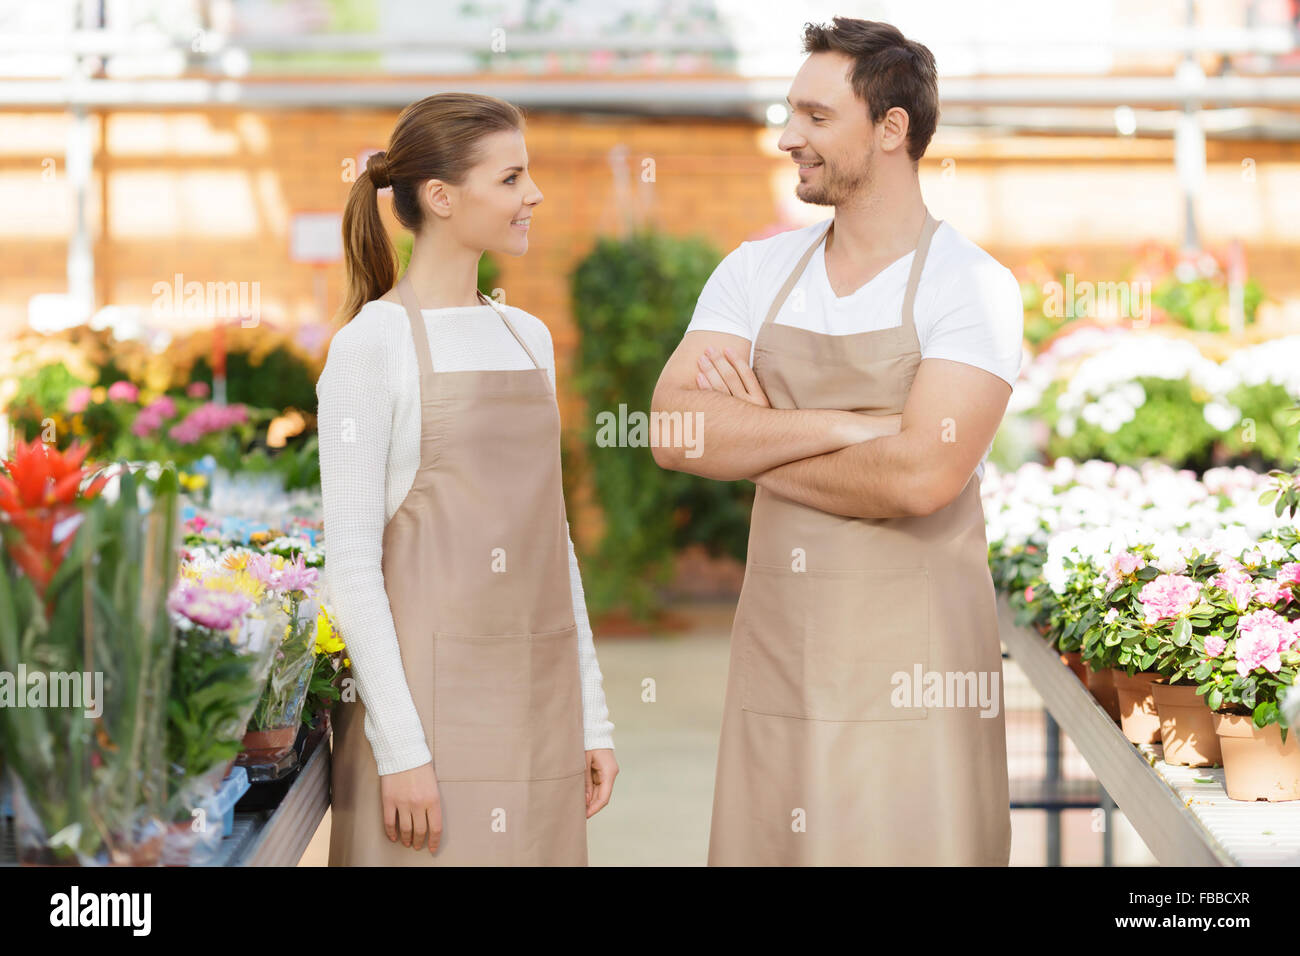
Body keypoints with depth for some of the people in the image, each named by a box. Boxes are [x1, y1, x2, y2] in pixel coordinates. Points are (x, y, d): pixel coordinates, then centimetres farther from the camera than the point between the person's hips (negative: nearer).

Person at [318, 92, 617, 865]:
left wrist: (591, 715, 11)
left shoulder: (528, 337, 13)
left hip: (539, 711, 6)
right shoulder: (375, 344, -7)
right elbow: (352, 561, -11)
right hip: (432, 705, -6)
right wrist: (399, 745, -16)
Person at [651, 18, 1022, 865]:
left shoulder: (973, 287, -7)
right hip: (778, 658, 4)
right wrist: (841, 426, -16)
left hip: (912, 668, -4)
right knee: (763, 843, 7)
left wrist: (757, 449, -8)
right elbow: (673, 434, -5)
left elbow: (920, 477, -21)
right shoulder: (758, 271, 8)